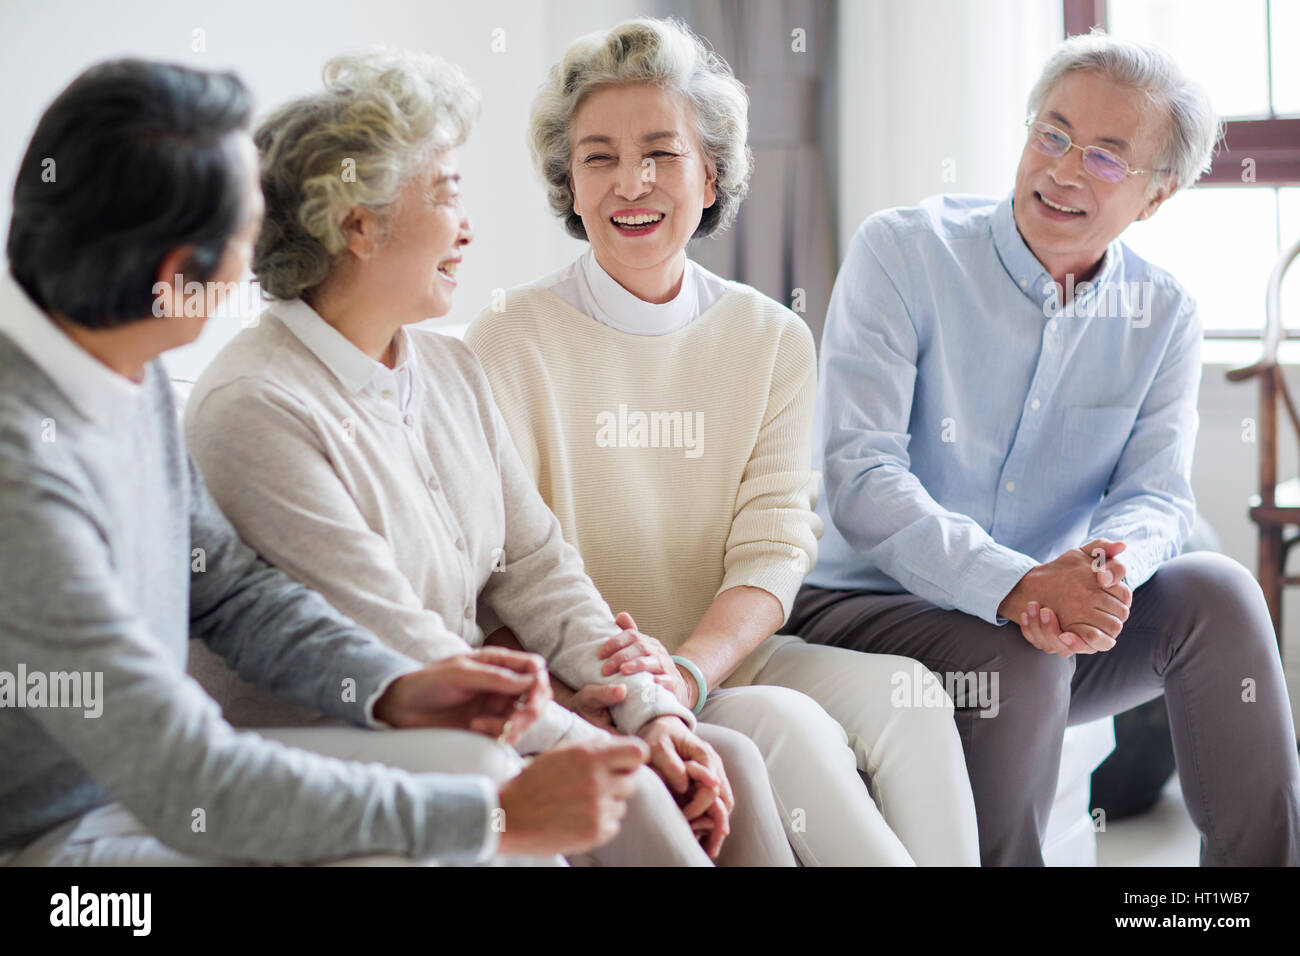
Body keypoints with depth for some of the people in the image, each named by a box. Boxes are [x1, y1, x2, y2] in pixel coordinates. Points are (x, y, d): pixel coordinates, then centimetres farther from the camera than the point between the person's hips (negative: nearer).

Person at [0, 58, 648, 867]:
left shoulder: (127, 370, -1)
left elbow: (220, 578, 13)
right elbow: (194, 787, -27)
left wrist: (395, 689, -2)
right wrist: (498, 816, -22)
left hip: (150, 776, 9)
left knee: (478, 766, 0)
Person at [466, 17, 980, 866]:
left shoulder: (774, 341, 8)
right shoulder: (512, 343, -5)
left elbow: (775, 546, -2)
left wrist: (689, 668, -22)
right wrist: (604, 680, -32)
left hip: (727, 658, 4)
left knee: (908, 695, -22)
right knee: (784, 723, -29)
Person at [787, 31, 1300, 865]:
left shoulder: (1165, 318, 4)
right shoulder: (903, 253, -10)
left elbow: (1156, 496, -3)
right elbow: (859, 480, -20)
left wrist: (1107, 565, -30)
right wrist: (1017, 586, -35)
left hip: (1048, 617, 4)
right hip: (862, 608, -4)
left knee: (1214, 592, -19)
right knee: (1022, 661, -32)